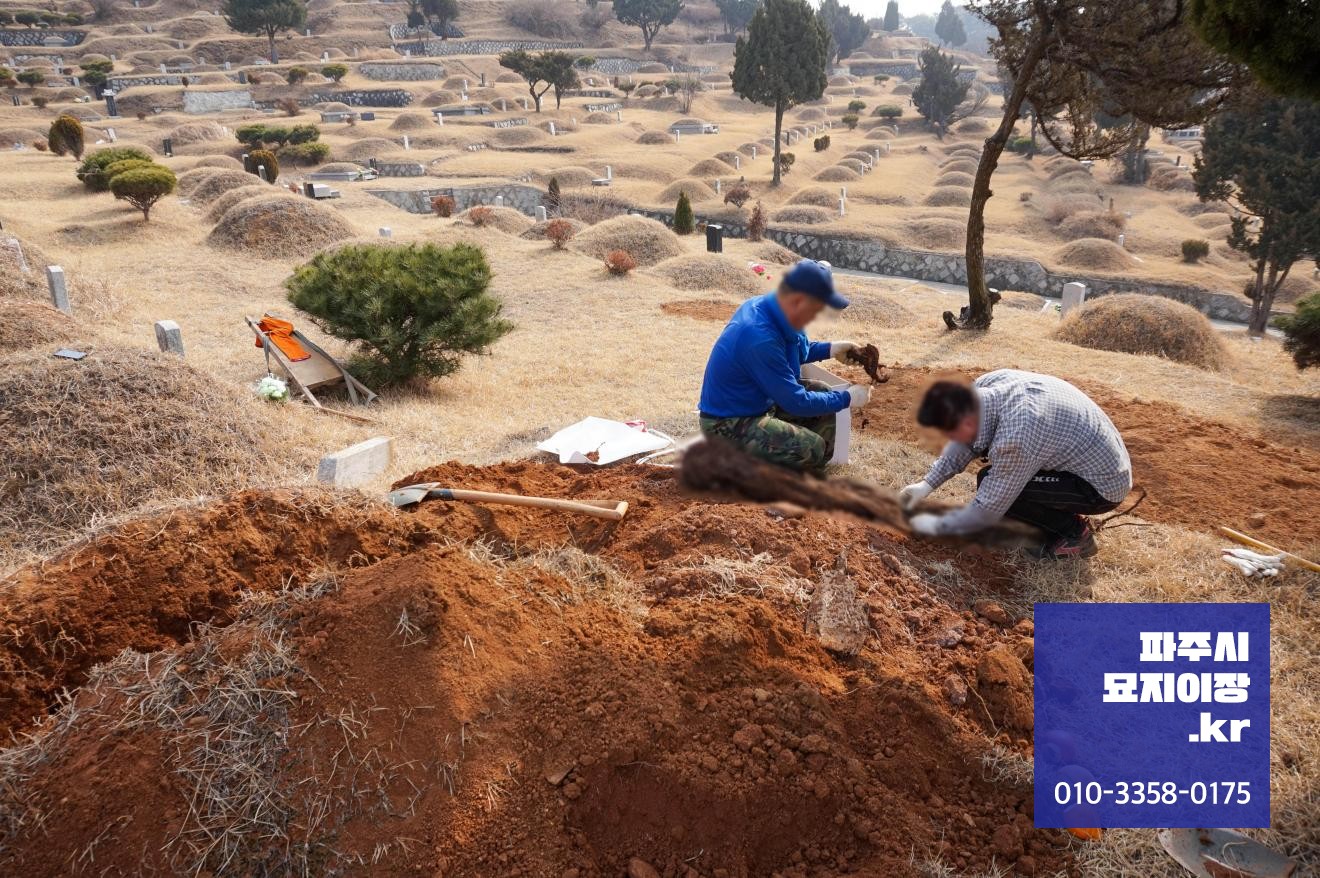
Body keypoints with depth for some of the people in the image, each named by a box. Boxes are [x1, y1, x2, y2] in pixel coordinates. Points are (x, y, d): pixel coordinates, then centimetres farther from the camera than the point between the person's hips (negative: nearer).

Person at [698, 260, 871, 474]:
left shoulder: (766, 306, -4)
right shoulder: (760, 337, -32)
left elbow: (796, 351, 19)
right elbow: (796, 402, -24)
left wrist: (830, 348, 6)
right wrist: (846, 398, -12)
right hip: (728, 423, -10)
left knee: (821, 393, 12)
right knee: (812, 448, -25)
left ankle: (814, 477, 22)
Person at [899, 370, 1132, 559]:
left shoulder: (1015, 437, -35)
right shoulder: (987, 384, -13)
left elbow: (987, 511, -21)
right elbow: (966, 440, 6)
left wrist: (937, 525, -8)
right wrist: (927, 484, 4)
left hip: (1103, 484, -8)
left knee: (990, 483, -18)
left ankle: (1074, 532, -1)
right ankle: (1064, 514, 17)